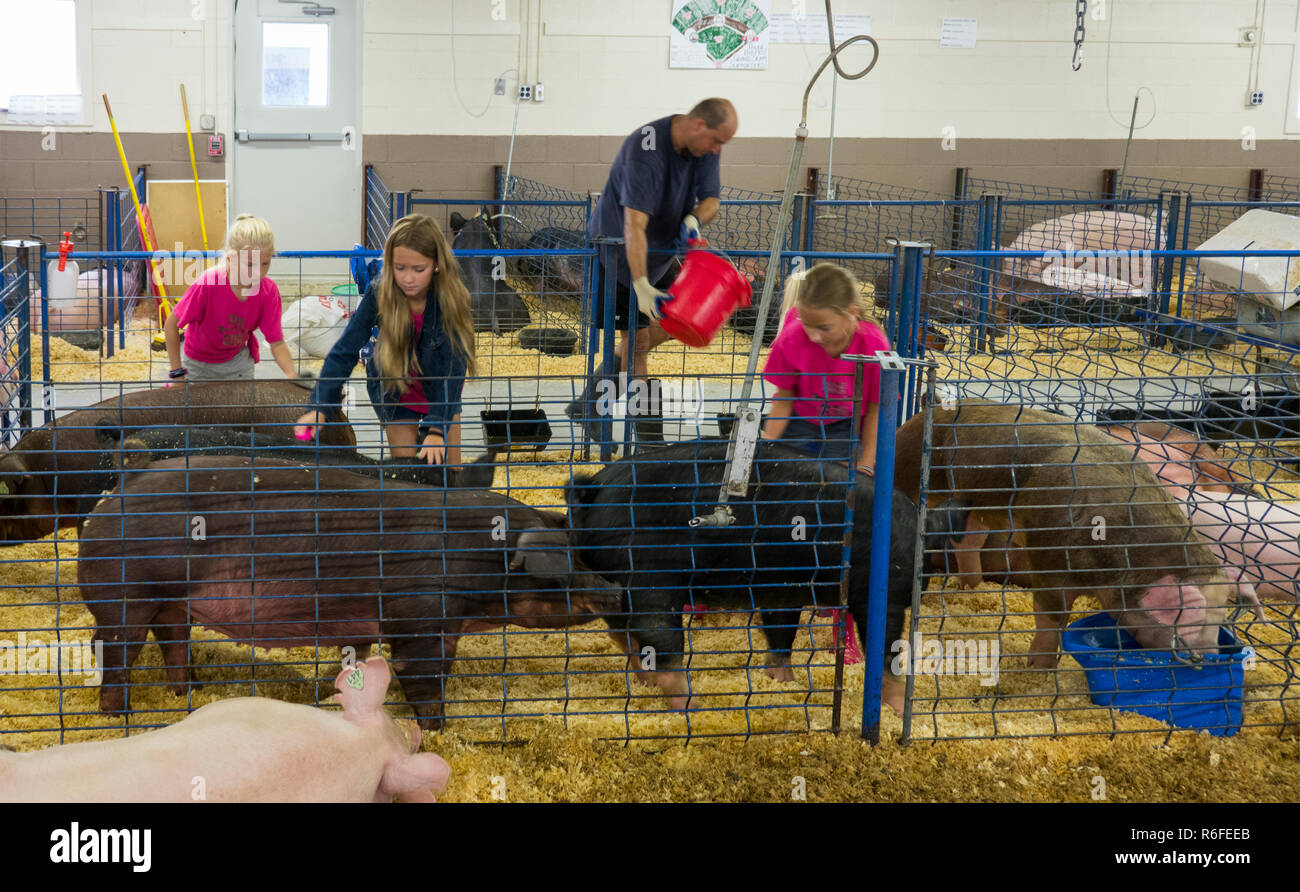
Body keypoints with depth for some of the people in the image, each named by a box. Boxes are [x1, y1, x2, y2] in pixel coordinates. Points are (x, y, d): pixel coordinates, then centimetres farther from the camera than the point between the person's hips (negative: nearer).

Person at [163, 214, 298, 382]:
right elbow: (171, 324, -21)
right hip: (199, 364, -2)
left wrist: (291, 374, -39)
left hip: (238, 360, 2)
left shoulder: (269, 291, -23)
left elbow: (277, 342, -20)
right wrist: (177, 372, -19)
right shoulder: (207, 284, -32)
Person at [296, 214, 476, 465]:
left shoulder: (452, 297, -28)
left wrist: (437, 429, -39)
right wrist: (320, 407, -36)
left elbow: (453, 367, -31)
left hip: (439, 387, 0)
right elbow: (345, 351, -25)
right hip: (396, 391, 0)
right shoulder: (379, 293, -26)